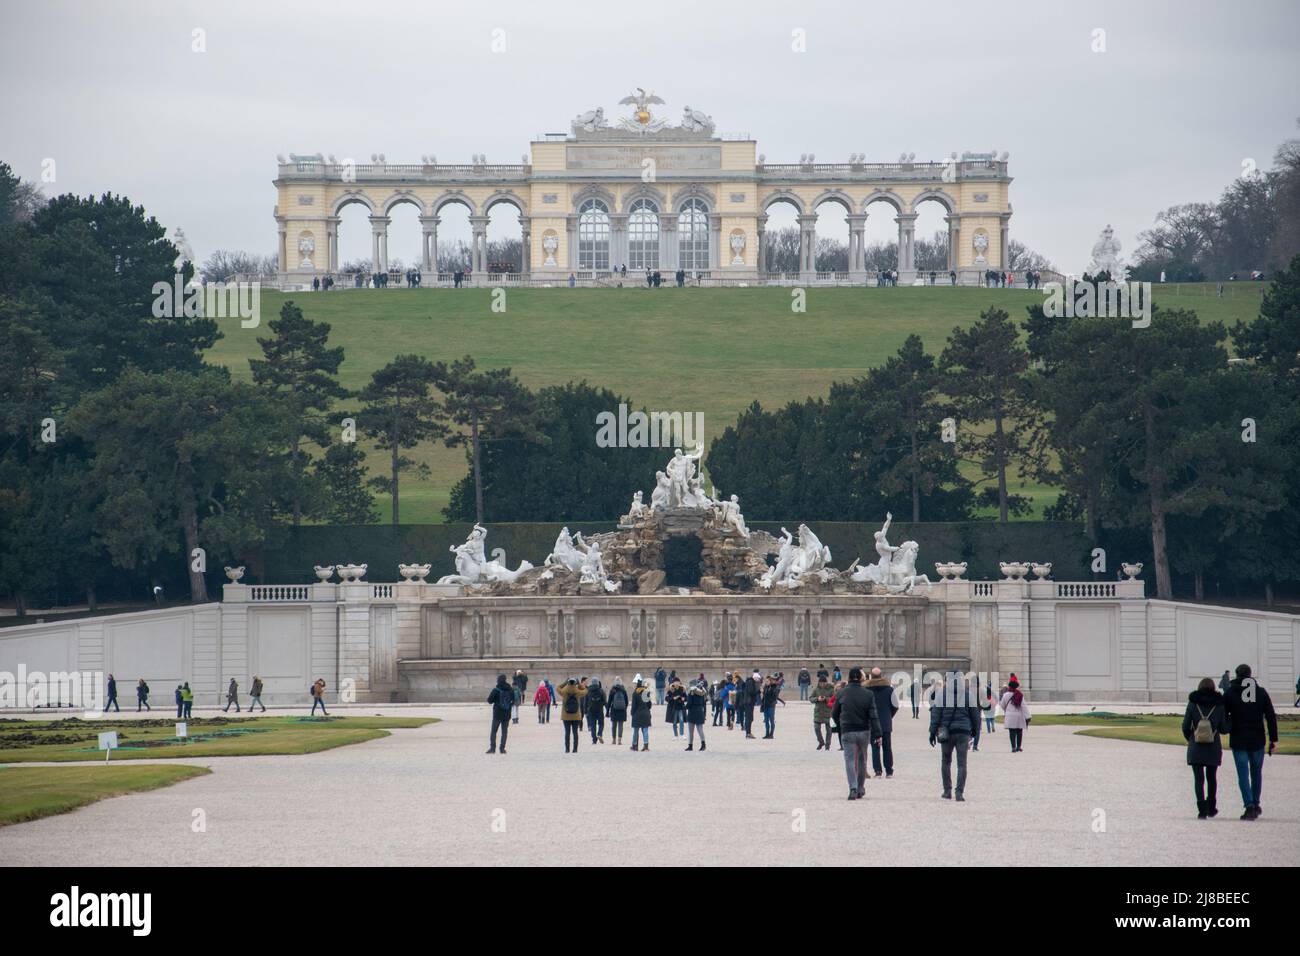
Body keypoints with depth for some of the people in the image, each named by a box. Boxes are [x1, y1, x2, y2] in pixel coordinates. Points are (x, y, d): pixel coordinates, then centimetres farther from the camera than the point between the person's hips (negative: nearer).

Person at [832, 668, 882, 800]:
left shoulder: (841, 694, -4)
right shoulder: (868, 695, -5)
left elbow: (834, 714, 7)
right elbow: (873, 716, -8)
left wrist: (840, 725, 26)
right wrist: (877, 734, -6)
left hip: (847, 732, -1)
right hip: (864, 732, 1)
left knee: (850, 760, -3)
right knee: (862, 760, 16)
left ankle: (853, 788, -21)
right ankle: (860, 789, 24)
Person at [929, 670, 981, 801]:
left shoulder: (942, 693, -1)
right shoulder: (969, 694, 1)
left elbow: (936, 713, -2)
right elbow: (975, 714, 7)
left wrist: (933, 732, 3)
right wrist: (976, 732, 17)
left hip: (946, 731, 0)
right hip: (963, 732, 0)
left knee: (946, 761, 16)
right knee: (962, 763, 1)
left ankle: (947, 791, 17)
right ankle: (959, 792, -9)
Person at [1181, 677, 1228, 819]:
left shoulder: (1193, 703, -4)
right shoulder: (1219, 705, -3)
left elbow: (1185, 726, -3)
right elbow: (1223, 729, -1)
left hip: (1196, 747, -1)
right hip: (1213, 748, 1)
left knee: (1198, 779, 0)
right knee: (1212, 777, 17)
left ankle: (1202, 810, -11)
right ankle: (1211, 808, 27)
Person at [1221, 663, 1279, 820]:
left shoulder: (1230, 693, -3)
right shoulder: (1261, 692, 3)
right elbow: (1271, 717, 1)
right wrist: (1273, 739, 3)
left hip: (1238, 741, -2)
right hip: (1257, 741, 2)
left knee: (1243, 774, -2)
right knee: (1256, 773, 18)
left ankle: (1250, 806, -14)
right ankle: (1255, 805, 26)